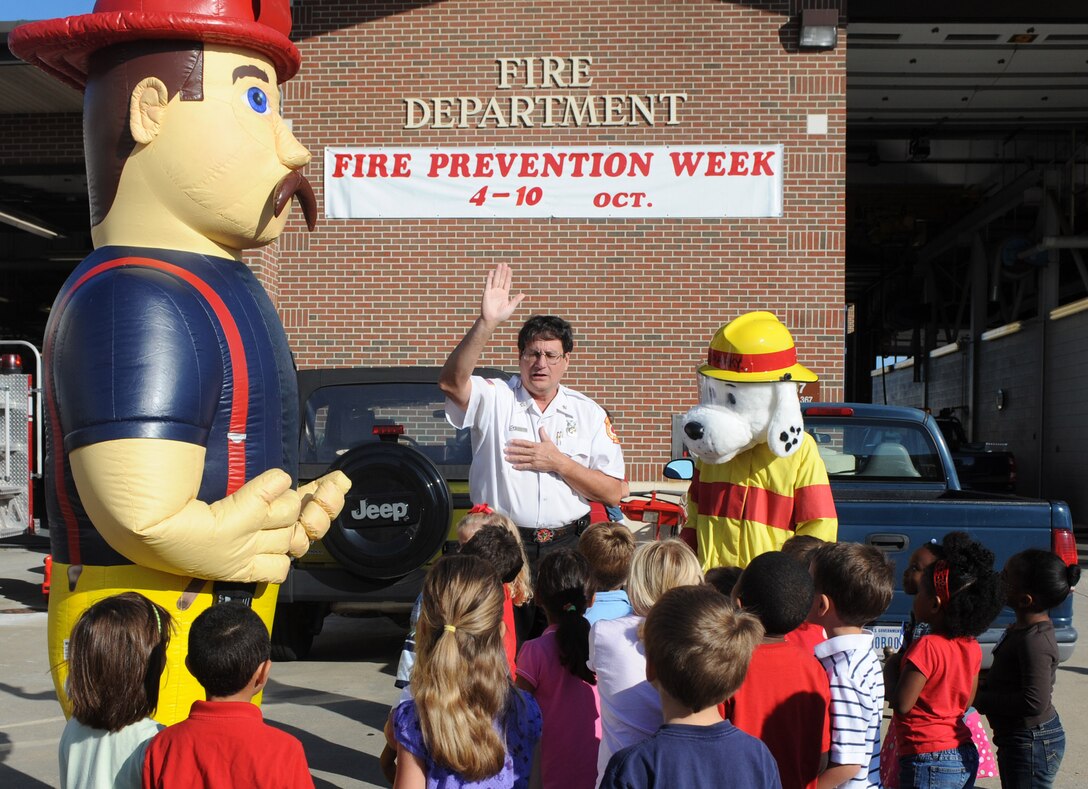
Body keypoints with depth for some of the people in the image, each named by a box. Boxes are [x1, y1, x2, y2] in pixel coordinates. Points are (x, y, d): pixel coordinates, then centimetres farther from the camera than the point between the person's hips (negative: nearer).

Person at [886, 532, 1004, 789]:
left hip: (930, 760, -8)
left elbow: (901, 703, -19)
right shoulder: (972, 647, 5)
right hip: (966, 757, 9)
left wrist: (890, 670, -1)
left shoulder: (926, 647, -19)